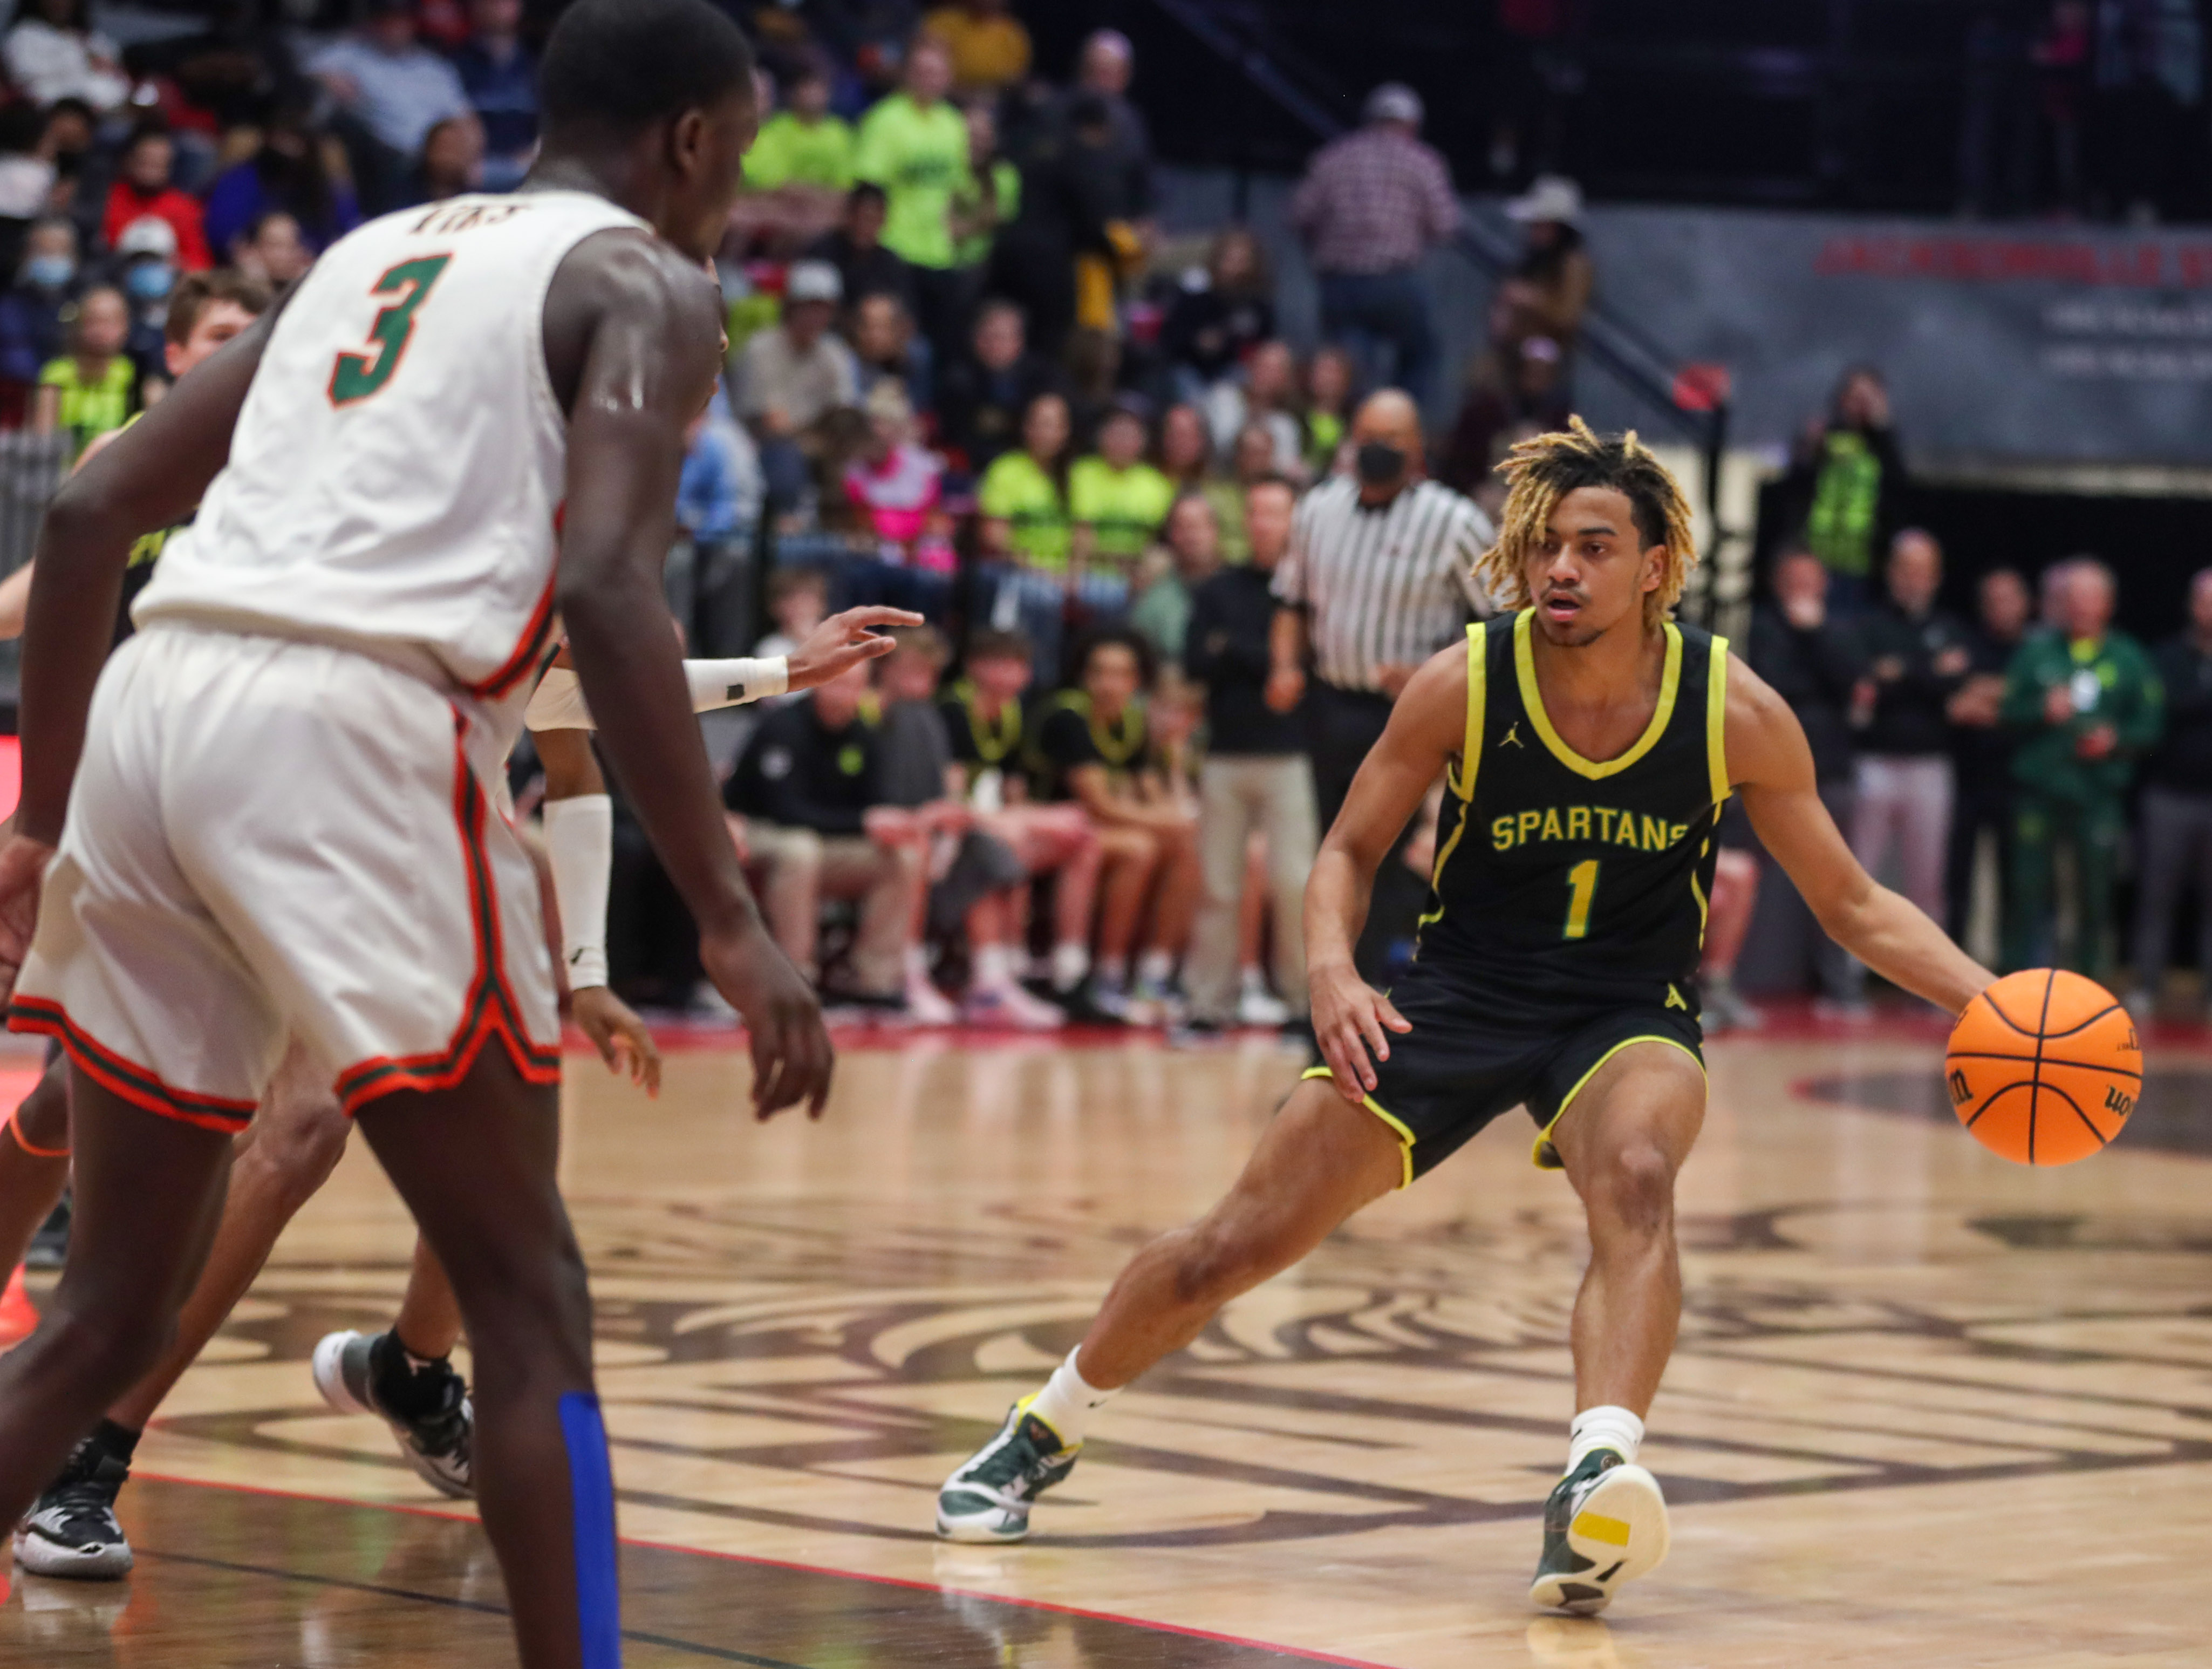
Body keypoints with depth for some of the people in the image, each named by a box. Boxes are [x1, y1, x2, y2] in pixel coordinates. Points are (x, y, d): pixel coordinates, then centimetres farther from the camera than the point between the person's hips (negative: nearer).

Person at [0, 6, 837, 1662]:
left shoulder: (372, 251, 28)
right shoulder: (644, 284, 7)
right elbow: (608, 591, -11)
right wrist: (732, 923, -12)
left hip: (153, 703, 7)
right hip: (352, 728, -7)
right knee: (526, 1296, 4)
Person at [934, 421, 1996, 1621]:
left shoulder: (1736, 712, -14)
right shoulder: (1462, 687, -14)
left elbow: (1852, 905, -3)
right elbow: (1351, 851, 0)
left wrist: (1986, 999, -17)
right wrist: (1331, 967, -20)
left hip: (1628, 1014, -1)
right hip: (1460, 994, 1)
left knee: (1635, 1178, -36)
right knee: (1235, 1245, 0)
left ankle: (1595, 1486, -51)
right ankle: (1043, 1433, 25)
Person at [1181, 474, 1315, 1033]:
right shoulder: (1217, 591, 13)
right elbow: (1196, 663, 3)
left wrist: (1234, 651, -7)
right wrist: (1268, 663, -9)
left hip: (1289, 756, -3)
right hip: (1225, 753, 3)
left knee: (1294, 883, -7)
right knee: (1217, 887, 4)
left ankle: (1306, 1000, 1)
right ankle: (1209, 1002, 10)